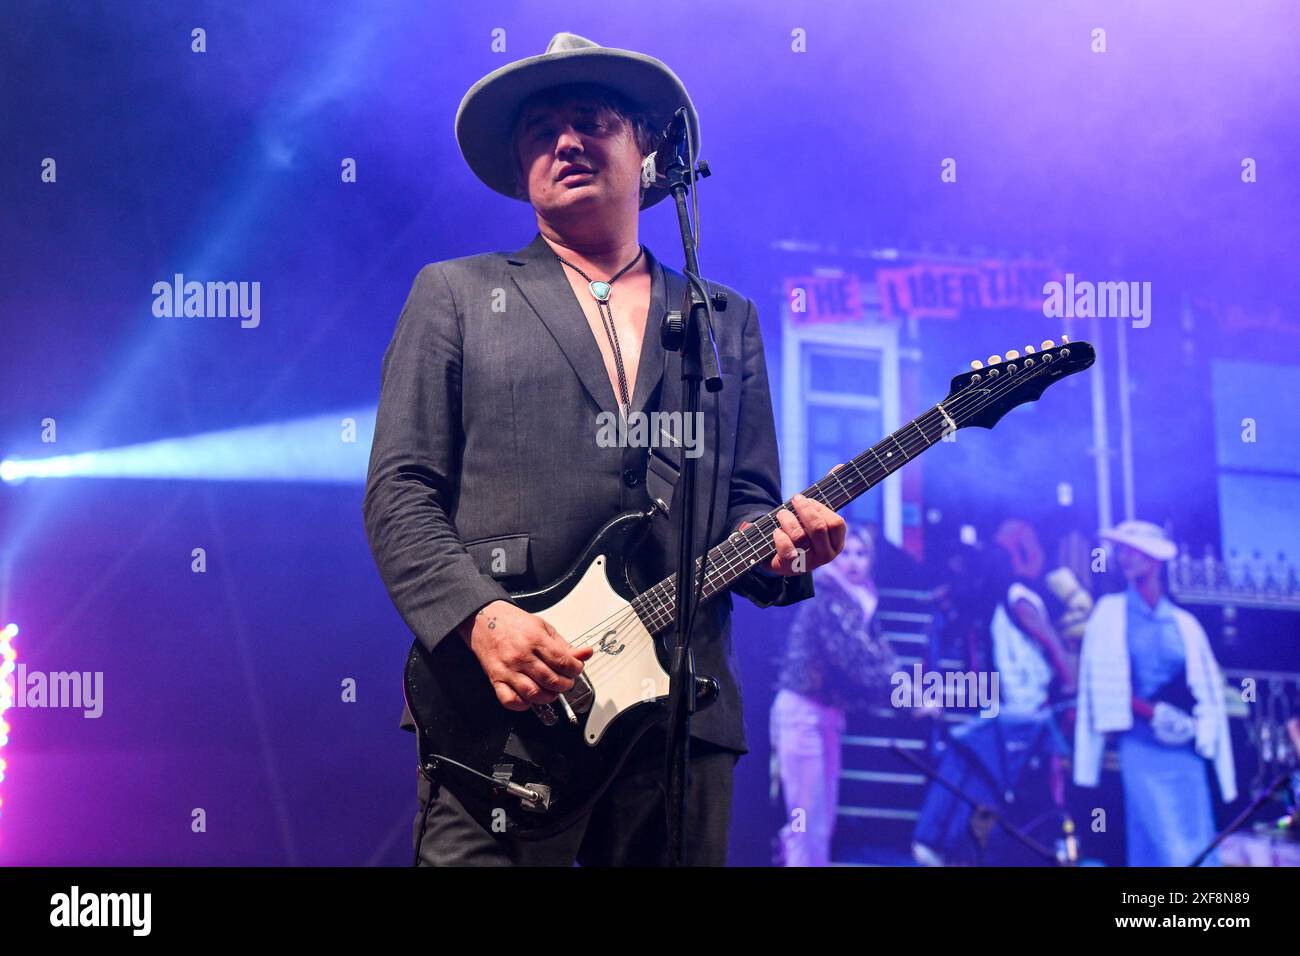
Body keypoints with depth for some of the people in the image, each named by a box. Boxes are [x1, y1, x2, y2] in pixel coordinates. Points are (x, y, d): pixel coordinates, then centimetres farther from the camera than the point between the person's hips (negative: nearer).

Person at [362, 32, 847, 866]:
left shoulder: (729, 322, 18)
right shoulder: (454, 295, 10)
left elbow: (748, 505, 15)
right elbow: (400, 492, 2)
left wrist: (779, 546, -9)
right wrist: (483, 619, -15)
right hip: (500, 714, -2)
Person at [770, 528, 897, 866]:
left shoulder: (859, 605, 14)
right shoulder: (825, 600, -13)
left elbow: (878, 655, 7)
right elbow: (853, 658, -20)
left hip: (828, 714, 9)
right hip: (803, 712, -9)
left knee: (822, 819, 10)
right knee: (809, 820, -9)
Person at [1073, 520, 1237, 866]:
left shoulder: (1185, 624, 11)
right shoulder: (1110, 613, 5)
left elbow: (1208, 688, 11)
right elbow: (1102, 682, -2)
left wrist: (1202, 725, -9)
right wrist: (1153, 712, -14)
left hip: (1186, 750, 3)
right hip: (1142, 747, -3)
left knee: (1200, 848, 0)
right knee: (1169, 850, -12)